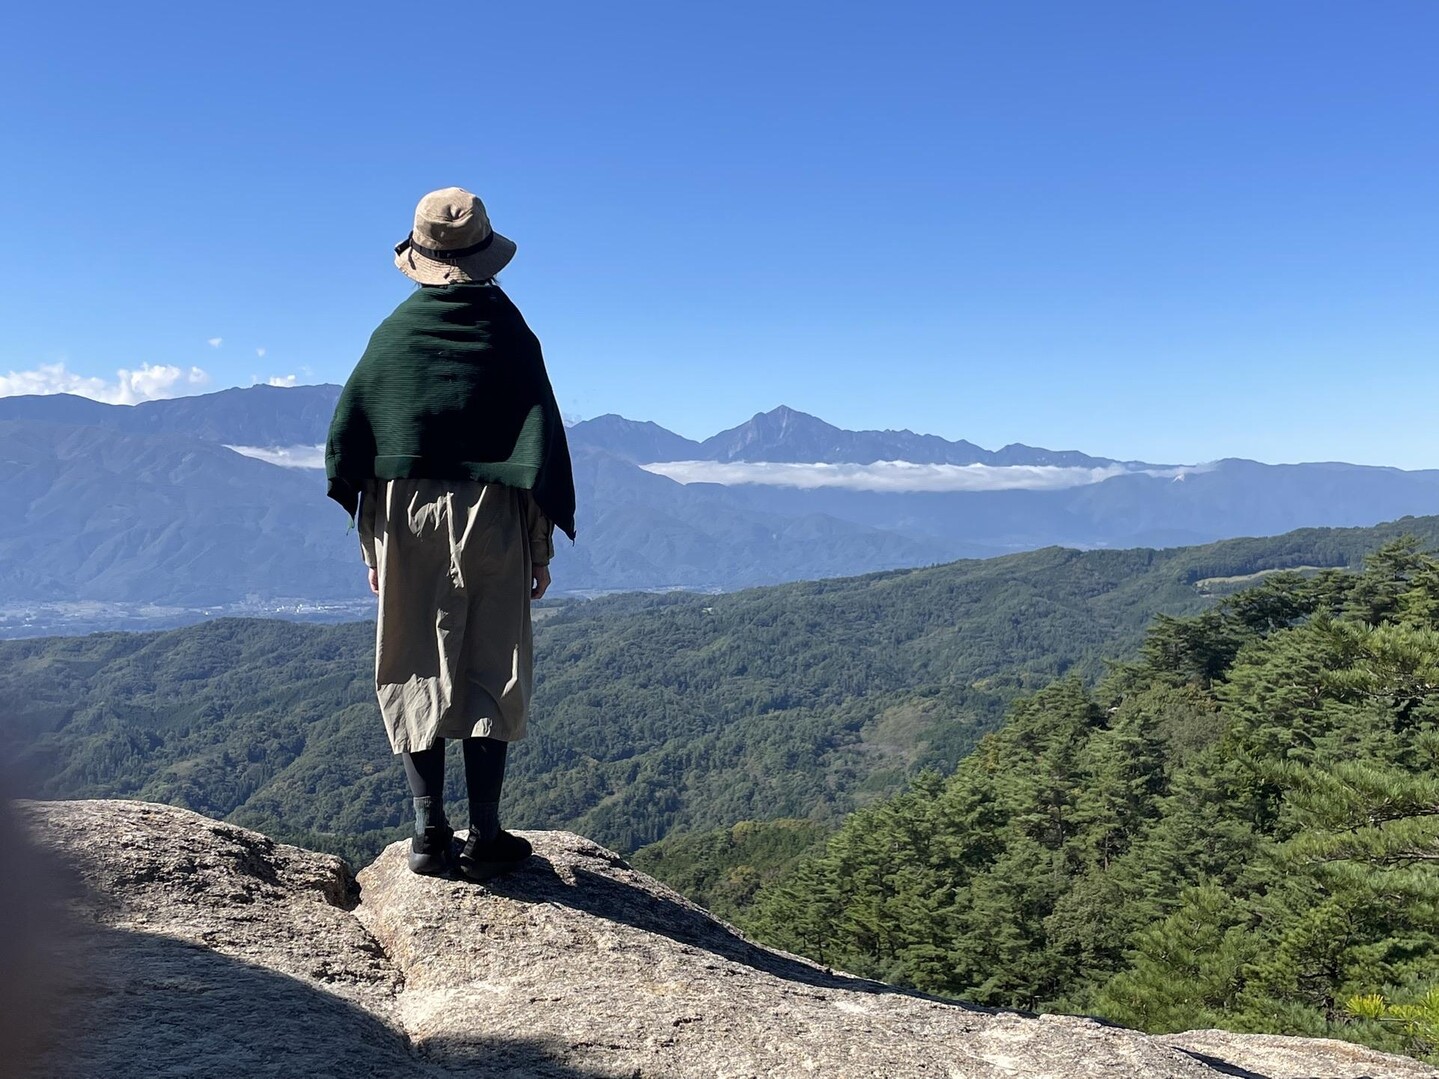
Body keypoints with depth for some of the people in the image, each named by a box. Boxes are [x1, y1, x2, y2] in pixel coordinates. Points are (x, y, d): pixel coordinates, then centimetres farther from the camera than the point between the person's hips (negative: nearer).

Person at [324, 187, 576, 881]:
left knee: (416, 674, 9)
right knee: (490, 675, 5)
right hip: (491, 520, -1)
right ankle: (485, 837, 8)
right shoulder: (509, 336, -2)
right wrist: (544, 543, 3)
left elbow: (344, 438, 4)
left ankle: (429, 832, 10)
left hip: (403, 519, 2)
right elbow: (544, 445, -5)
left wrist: (368, 537, 11)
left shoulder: (392, 335, 3)